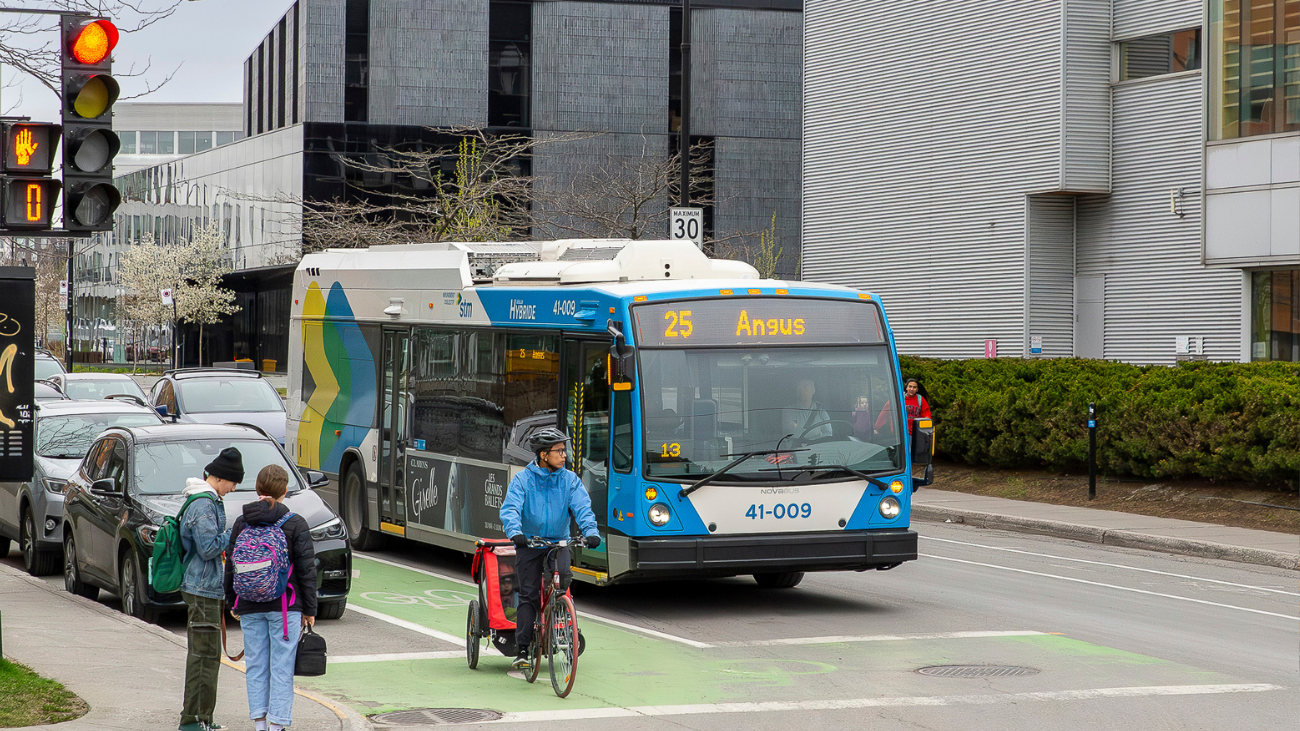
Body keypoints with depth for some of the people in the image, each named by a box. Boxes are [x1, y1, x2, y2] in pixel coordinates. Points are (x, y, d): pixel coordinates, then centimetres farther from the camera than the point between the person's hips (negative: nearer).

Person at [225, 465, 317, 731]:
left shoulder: (241, 524, 3)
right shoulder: (295, 524, -6)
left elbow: (230, 567, 8)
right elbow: (306, 570, -5)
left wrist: (232, 604, 19)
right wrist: (309, 609, 3)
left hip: (250, 607, 3)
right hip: (285, 607, -3)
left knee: (256, 665, 9)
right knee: (282, 666, 1)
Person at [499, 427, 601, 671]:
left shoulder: (570, 480, 2)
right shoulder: (522, 480, -4)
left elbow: (582, 507, -9)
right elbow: (510, 509, -16)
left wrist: (591, 531, -28)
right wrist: (515, 532, -36)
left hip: (558, 543, 1)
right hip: (529, 544, -1)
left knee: (562, 576, -27)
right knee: (528, 596, -5)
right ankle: (523, 650, -1)